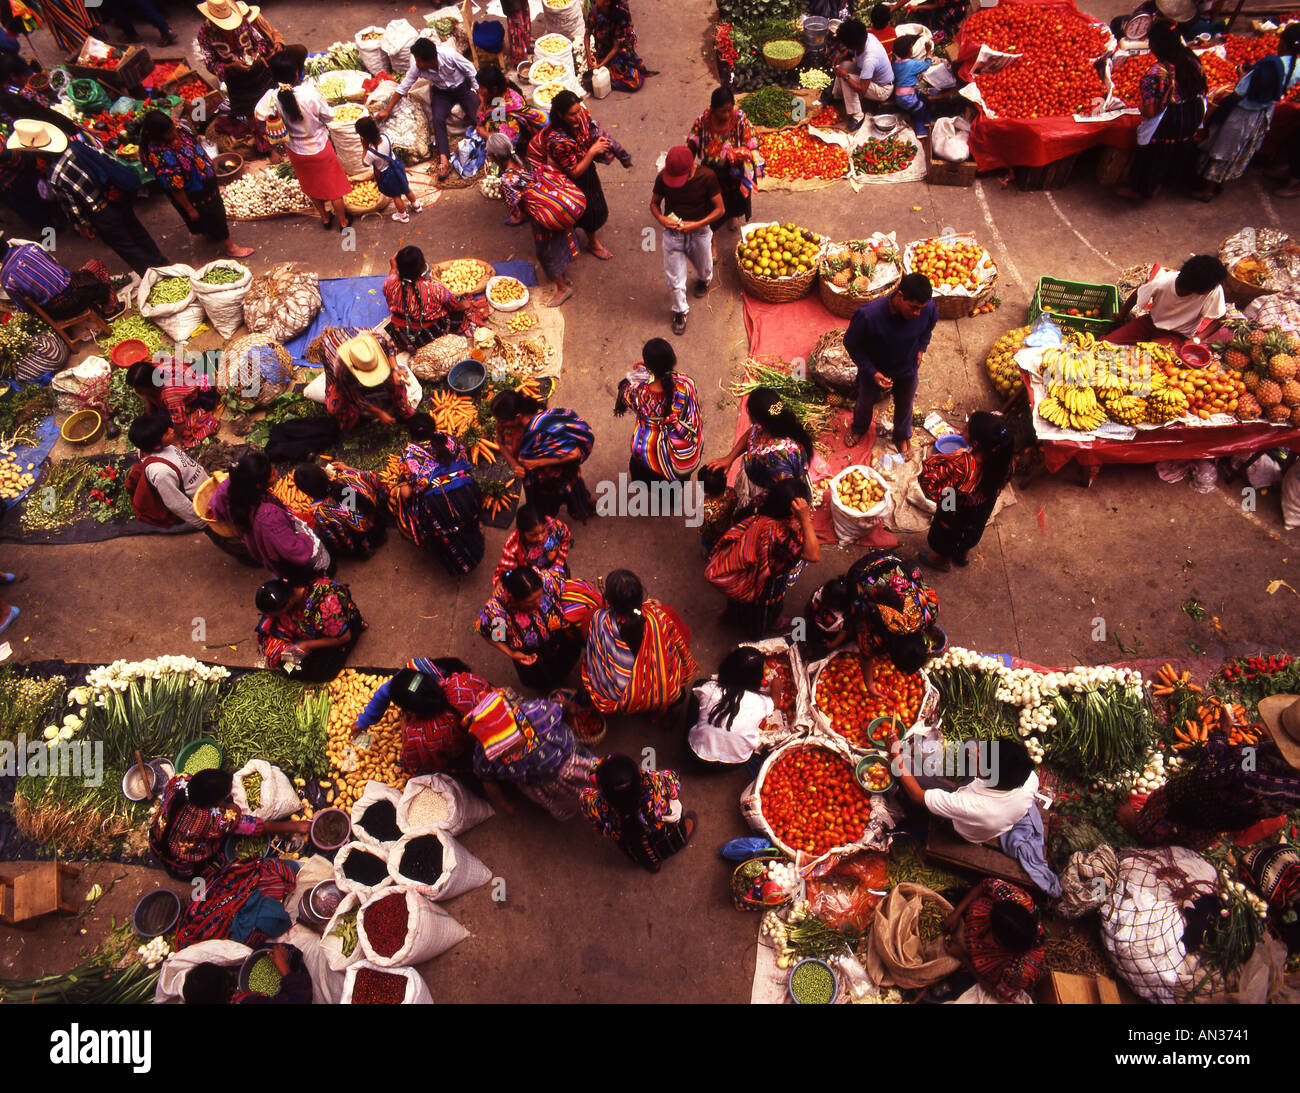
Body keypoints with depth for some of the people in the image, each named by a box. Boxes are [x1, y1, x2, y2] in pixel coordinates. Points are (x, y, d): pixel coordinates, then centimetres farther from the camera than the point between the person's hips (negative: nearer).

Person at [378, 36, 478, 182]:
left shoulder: (449, 55, -30)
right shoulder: (416, 67, -19)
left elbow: (469, 70, -15)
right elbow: (403, 87, -8)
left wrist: (478, 92, -11)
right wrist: (387, 110, -5)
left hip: (462, 87, -1)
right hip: (441, 92, 1)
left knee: (478, 117, -25)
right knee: (438, 119, -25)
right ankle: (444, 160, -29)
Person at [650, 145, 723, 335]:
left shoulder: (706, 177, -21)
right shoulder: (663, 177, -17)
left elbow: (720, 209, -13)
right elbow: (654, 203, -1)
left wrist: (697, 224, -26)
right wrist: (661, 218, -23)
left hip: (699, 233, 0)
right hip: (673, 233, 0)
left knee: (704, 269, 24)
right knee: (674, 278, 4)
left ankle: (703, 280, 62)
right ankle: (680, 311, 30)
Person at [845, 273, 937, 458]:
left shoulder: (928, 308, -29)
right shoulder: (868, 315, -40)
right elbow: (851, 344, -22)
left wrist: (921, 347, -8)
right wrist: (872, 372, -25)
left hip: (908, 369, 2)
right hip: (874, 370, -2)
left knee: (904, 405, 26)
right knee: (866, 402, 27)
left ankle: (903, 436, 58)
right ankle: (859, 428, 62)